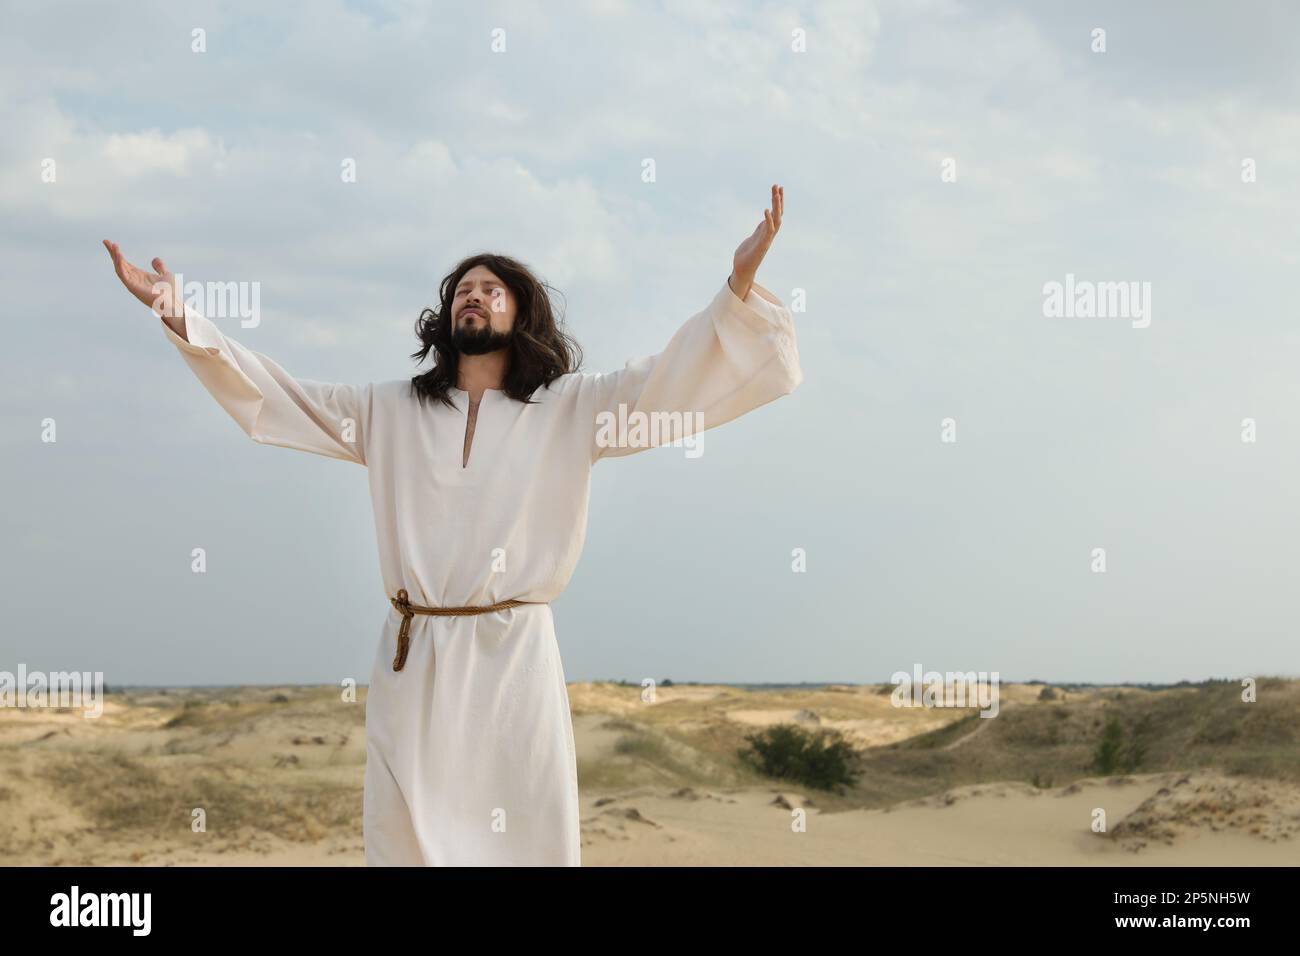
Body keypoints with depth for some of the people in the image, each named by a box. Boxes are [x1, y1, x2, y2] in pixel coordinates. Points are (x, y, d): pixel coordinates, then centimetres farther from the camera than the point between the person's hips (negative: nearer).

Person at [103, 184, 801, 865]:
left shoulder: (570, 408, 6)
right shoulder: (389, 411, 14)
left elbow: (677, 379, -4)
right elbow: (271, 394, 12)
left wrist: (740, 285, -21)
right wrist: (180, 317, 0)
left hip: (514, 658, -2)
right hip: (413, 660, 2)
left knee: (528, 839, -1)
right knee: (406, 838, 4)